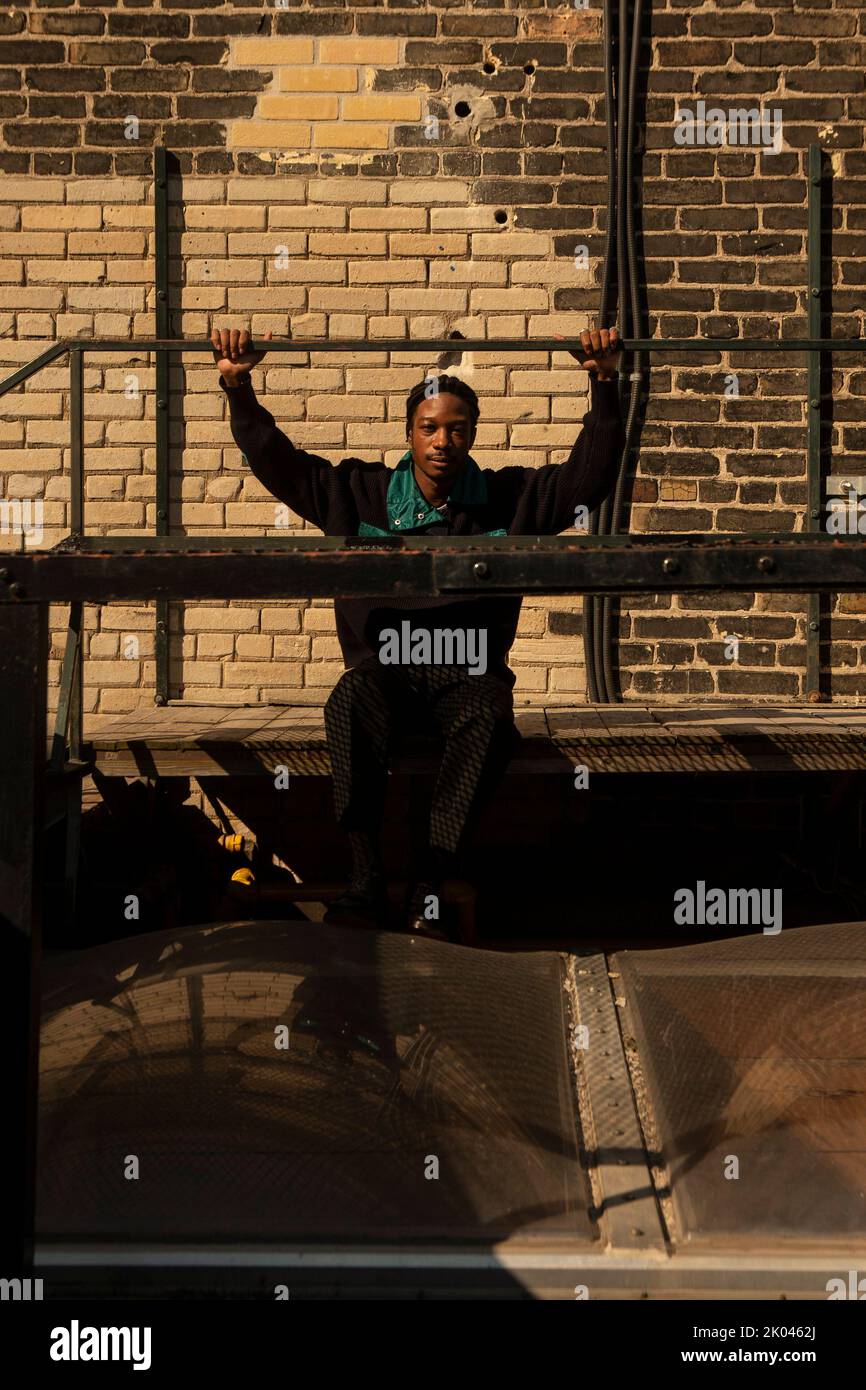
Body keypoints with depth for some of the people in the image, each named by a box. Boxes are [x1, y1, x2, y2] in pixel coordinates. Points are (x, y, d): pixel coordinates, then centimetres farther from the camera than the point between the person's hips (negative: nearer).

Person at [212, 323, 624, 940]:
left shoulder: (508, 500, 11)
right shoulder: (361, 495, 12)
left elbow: (590, 475, 6)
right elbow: (276, 462, 11)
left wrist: (605, 386, -3)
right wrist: (238, 387, 1)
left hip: (469, 673, 0)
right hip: (383, 669, 0)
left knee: (490, 717, -37)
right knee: (350, 703, -37)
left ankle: (428, 886, -36)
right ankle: (367, 878, -36)